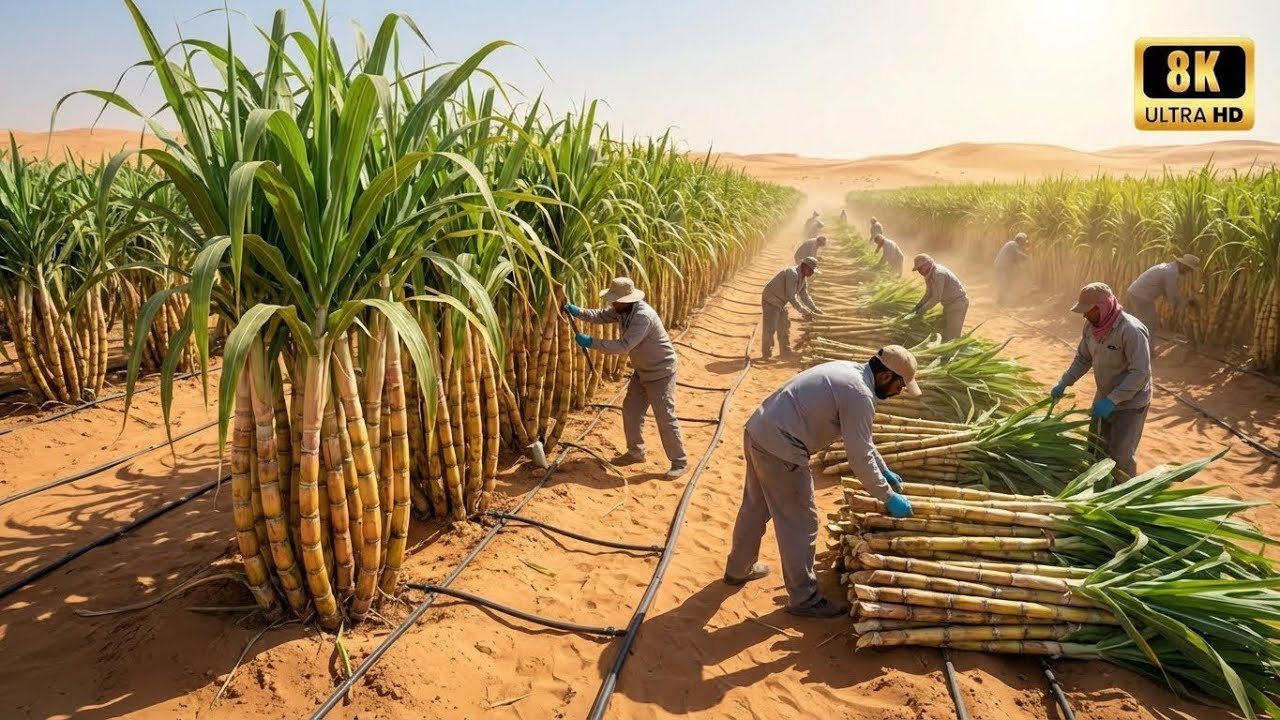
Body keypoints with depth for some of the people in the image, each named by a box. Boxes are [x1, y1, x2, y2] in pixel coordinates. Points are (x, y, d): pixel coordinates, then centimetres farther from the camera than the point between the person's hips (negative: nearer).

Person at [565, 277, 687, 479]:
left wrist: (591, 342, -31)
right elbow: (600, 316, 3)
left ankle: (679, 462, 8)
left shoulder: (643, 316, -33)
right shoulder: (622, 309, -4)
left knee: (665, 417, -5)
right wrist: (578, 312, -15)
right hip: (642, 370, 9)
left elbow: (623, 346, -35)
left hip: (660, 371, -9)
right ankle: (635, 452, 29)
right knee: (631, 410, 14)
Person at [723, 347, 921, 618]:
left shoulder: (850, 371, 13)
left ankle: (739, 568, 45)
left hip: (758, 431, 10)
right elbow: (860, 457, -12)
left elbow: (861, 438, 25)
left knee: (755, 508, 26)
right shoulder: (859, 394, -17)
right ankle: (804, 598, 19)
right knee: (800, 522, 4)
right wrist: (888, 497, 0)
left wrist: (884, 470, 29)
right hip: (780, 448, -10)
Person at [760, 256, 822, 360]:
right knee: (770, 328, -9)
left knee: (784, 327, 14)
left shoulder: (803, 277, 2)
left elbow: (804, 295, 13)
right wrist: (803, 312, -28)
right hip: (770, 301, -10)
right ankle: (766, 354, 0)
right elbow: (791, 297, -32)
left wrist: (815, 309, 6)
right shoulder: (792, 274, -28)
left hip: (781, 303, 10)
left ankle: (786, 352, 23)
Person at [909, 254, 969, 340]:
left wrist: (923, 309, -18)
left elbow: (936, 298, -26)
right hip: (949, 304, 10)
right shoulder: (930, 274, 4)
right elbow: (929, 294, 13)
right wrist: (918, 305, 1)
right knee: (945, 334, 15)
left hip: (958, 303, -10)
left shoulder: (938, 274, -26)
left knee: (952, 337, -10)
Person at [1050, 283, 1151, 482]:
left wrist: (1112, 400, -33)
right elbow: (1083, 359, 8)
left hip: (1130, 402, -7)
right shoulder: (1091, 326, -6)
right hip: (1104, 397, 7)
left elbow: (1141, 373, -29)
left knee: (1121, 454, -2)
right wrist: (1063, 383, -1)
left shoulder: (1131, 330, -29)